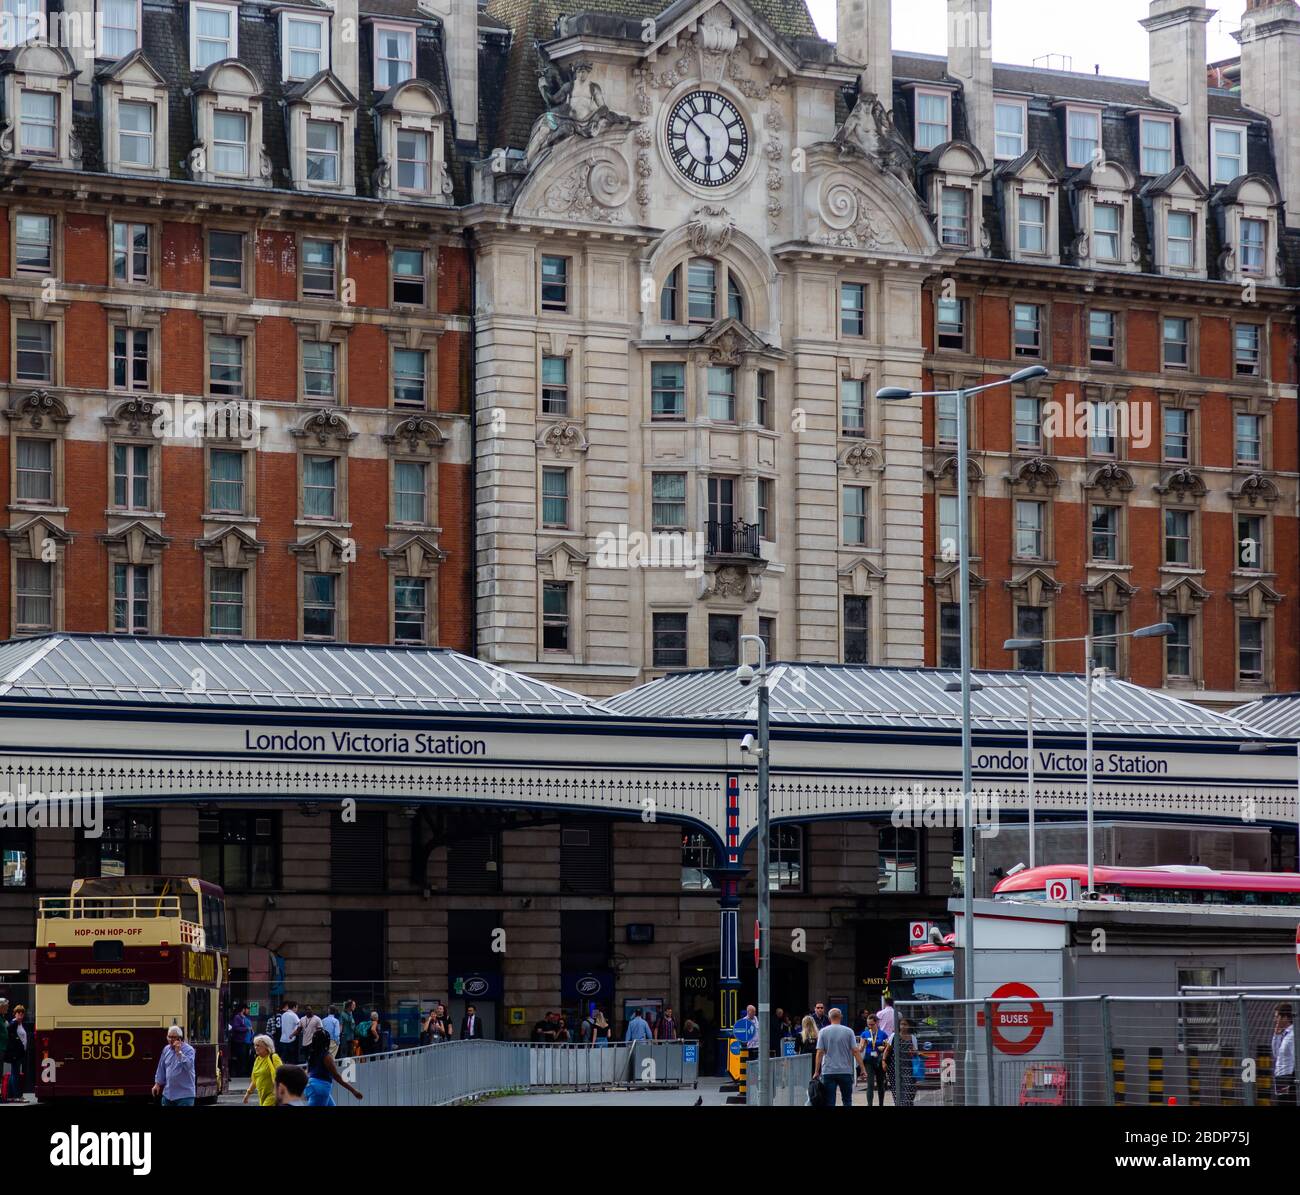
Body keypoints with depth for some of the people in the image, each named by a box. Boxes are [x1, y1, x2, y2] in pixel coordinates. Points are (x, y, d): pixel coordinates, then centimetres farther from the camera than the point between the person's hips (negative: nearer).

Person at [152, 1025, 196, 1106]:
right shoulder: (166, 1050, 8)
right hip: (168, 1093, 6)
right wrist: (157, 1083, 17)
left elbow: (188, 1066, -27)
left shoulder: (189, 1050, -11)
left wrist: (179, 1052, -26)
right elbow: (161, 1068, 17)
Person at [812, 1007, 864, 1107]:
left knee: (830, 1102, 0)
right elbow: (856, 1051, -4)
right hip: (846, 1071, 0)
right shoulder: (848, 1031, 0)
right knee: (847, 1100, 10)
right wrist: (862, 1069, 0)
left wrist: (816, 1072, 2)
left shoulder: (823, 1032, 0)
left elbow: (819, 1053, -3)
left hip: (828, 1072, 0)